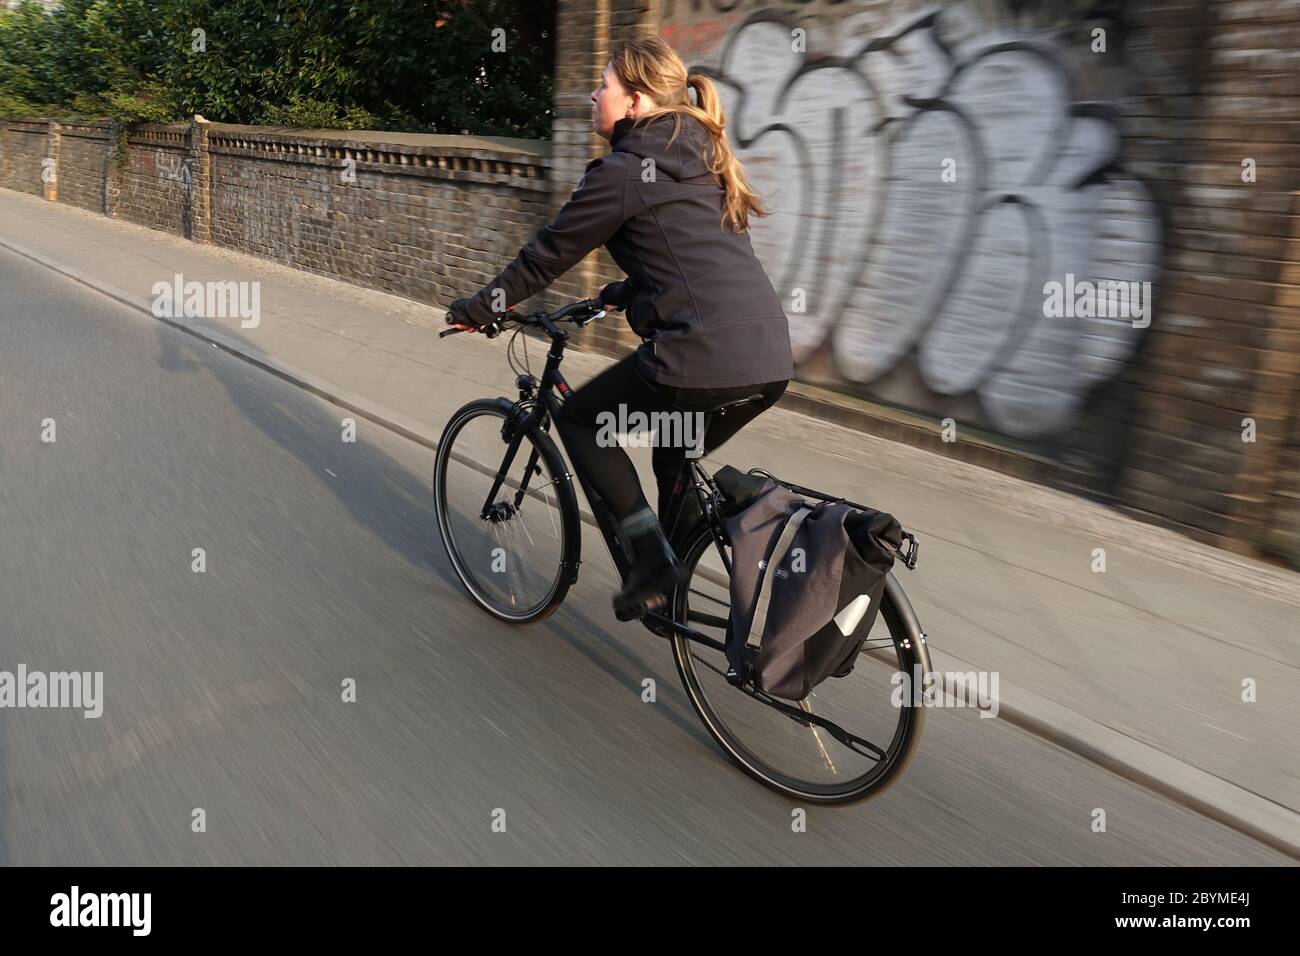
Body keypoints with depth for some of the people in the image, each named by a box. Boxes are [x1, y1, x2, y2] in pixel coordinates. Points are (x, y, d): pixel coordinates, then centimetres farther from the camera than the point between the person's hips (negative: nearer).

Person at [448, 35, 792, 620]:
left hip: (705, 357, -8)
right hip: (771, 358, 8)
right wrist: (617, 296, 44)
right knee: (674, 460, 29)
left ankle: (650, 554, 6)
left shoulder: (623, 170, -1)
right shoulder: (699, 160, 22)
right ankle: (674, 591, 34)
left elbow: (548, 254, 5)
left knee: (578, 418, 14)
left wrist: (477, 309, 18)